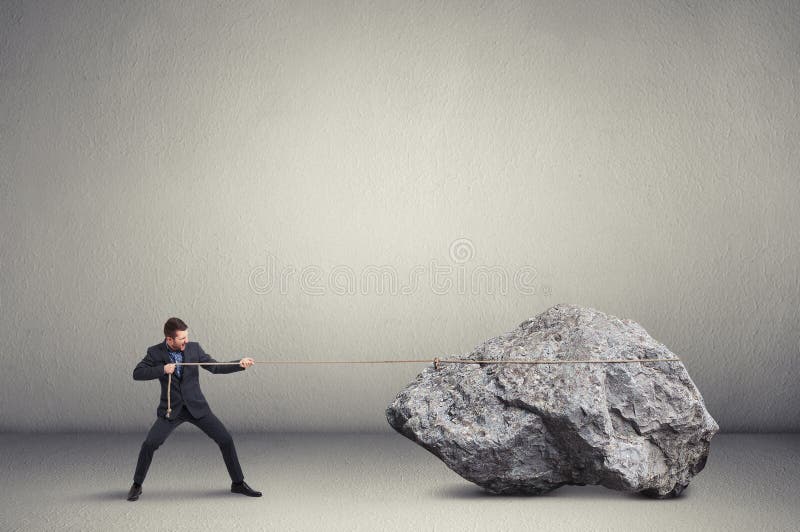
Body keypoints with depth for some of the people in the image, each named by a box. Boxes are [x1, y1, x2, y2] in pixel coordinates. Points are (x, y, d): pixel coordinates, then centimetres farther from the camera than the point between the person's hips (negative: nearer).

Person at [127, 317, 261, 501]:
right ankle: (137, 485, 6)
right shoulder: (155, 352, -7)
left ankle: (238, 483, 9)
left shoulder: (194, 348, -4)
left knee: (226, 439, -6)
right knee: (149, 444, -17)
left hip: (197, 407, 2)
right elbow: (137, 373, -12)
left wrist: (239, 365, -15)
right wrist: (162, 370, -24)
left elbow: (215, 367, -2)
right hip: (171, 410, -1)